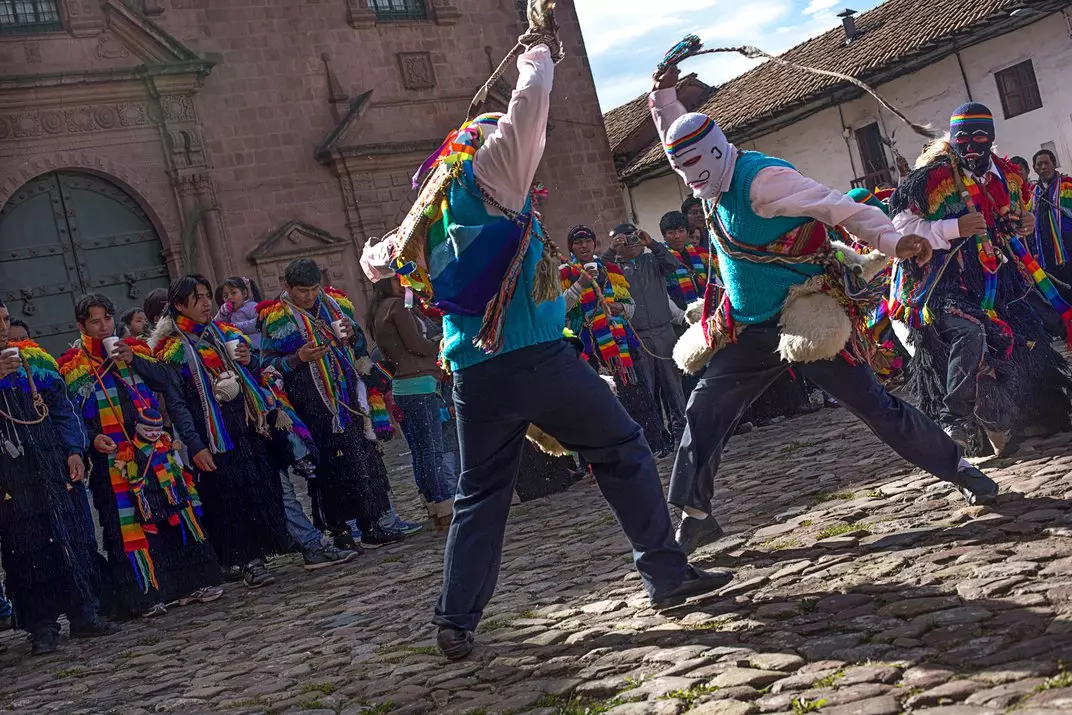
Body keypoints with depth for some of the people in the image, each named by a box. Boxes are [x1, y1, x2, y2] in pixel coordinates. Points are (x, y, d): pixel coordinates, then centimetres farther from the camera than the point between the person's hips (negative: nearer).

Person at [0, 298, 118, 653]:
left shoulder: (35, 359, 11)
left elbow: (62, 408, 10)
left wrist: (74, 450, -2)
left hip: (55, 467, 3)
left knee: (74, 538, 5)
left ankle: (83, 614, 14)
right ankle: (42, 626, 5)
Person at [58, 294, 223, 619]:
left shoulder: (135, 348, 12)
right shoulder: (73, 367, 3)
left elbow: (163, 379, 1)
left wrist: (134, 360, -12)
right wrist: (92, 438, -16)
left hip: (155, 450, 3)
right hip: (114, 456, -3)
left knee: (176, 511, 4)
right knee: (129, 523, -3)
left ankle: (190, 583, 13)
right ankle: (145, 593, 4)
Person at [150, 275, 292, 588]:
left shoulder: (226, 333, 12)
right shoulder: (173, 350, -5)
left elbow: (255, 379, 21)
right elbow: (176, 403, -10)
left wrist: (250, 362, -2)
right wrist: (195, 446, -17)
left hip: (248, 428, 5)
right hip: (212, 438, -5)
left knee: (262, 489, 5)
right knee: (228, 497, -4)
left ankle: (256, 556, 16)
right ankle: (249, 561, 5)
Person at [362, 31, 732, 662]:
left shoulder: (430, 207, 19)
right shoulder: (488, 171, 0)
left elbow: (381, 260, 28)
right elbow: (528, 108, 2)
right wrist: (539, 54, 19)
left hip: (474, 372, 7)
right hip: (536, 356, -6)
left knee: (482, 495, 13)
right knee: (623, 450, 7)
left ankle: (456, 623, 12)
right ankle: (667, 574, 8)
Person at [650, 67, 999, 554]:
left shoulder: (759, 180, -21)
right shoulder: (715, 182, 5)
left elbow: (840, 208, -23)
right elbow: (678, 139, 24)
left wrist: (893, 242, -36)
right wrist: (664, 95, 10)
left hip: (806, 321, -8)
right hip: (748, 331, 8)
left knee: (875, 406, -3)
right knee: (704, 413, 3)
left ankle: (959, 470, 14)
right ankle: (694, 516, 12)